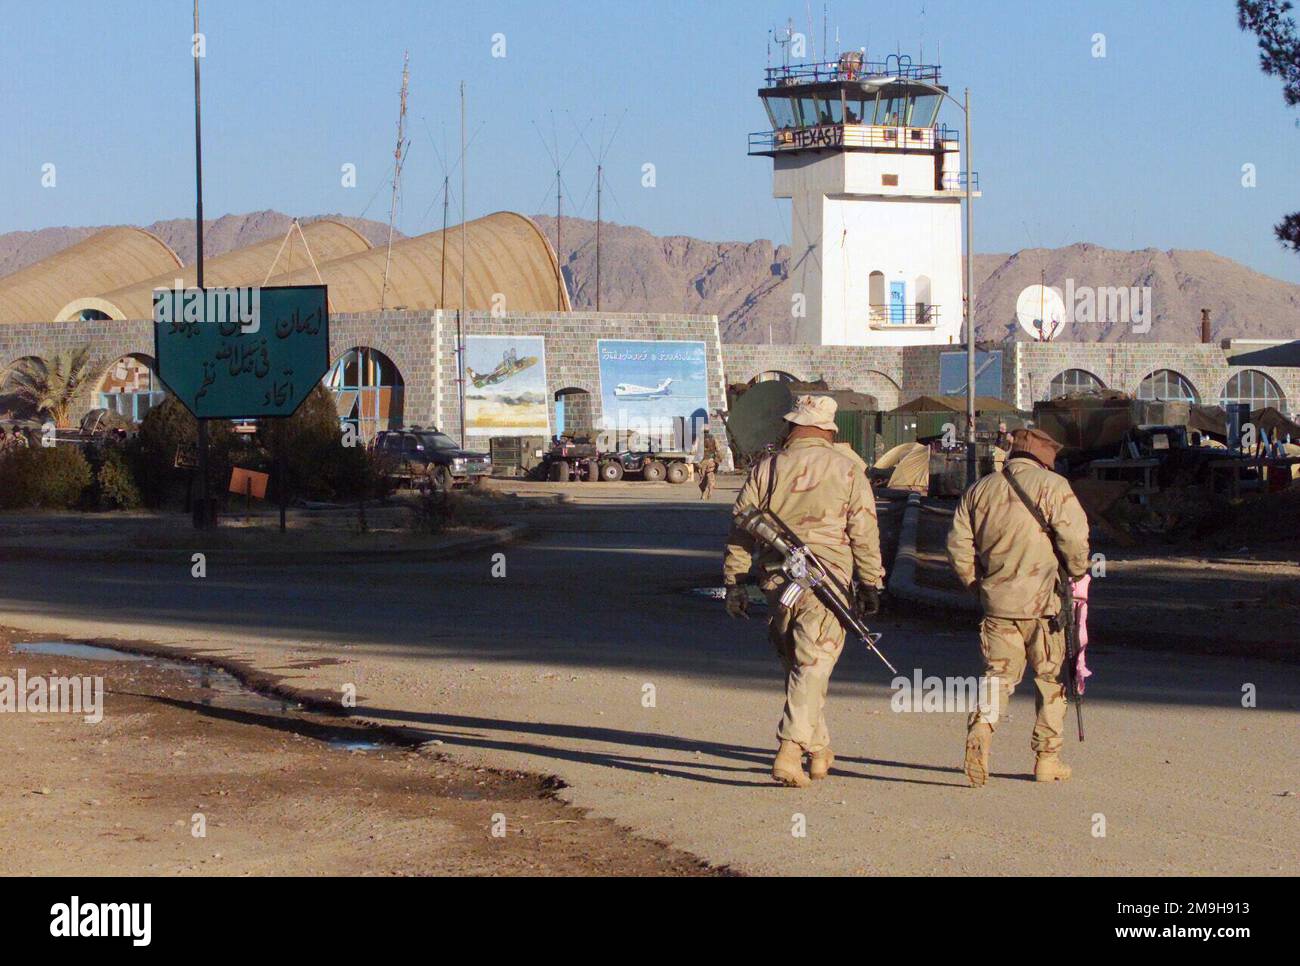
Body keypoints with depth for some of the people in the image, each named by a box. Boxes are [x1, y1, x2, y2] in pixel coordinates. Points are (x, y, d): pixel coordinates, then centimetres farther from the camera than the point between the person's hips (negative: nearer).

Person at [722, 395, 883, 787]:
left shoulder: (766, 468, 6)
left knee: (797, 664, 17)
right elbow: (864, 533, -1)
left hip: (777, 582, 3)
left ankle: (819, 750, 26)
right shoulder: (847, 470, 0)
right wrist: (870, 585, 6)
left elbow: (741, 527, 6)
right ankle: (790, 750, -20)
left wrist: (734, 581, 11)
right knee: (812, 667, -5)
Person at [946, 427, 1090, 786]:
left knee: (998, 673, 6)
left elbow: (958, 545, 8)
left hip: (997, 602, 3)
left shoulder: (979, 490, 9)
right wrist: (1077, 573, 4)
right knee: (1051, 679, 10)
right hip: (1045, 601, -3)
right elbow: (1074, 539, -14)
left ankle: (982, 724, -24)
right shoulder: (1053, 487, -5)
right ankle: (1047, 759, 14)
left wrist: (977, 583, 20)